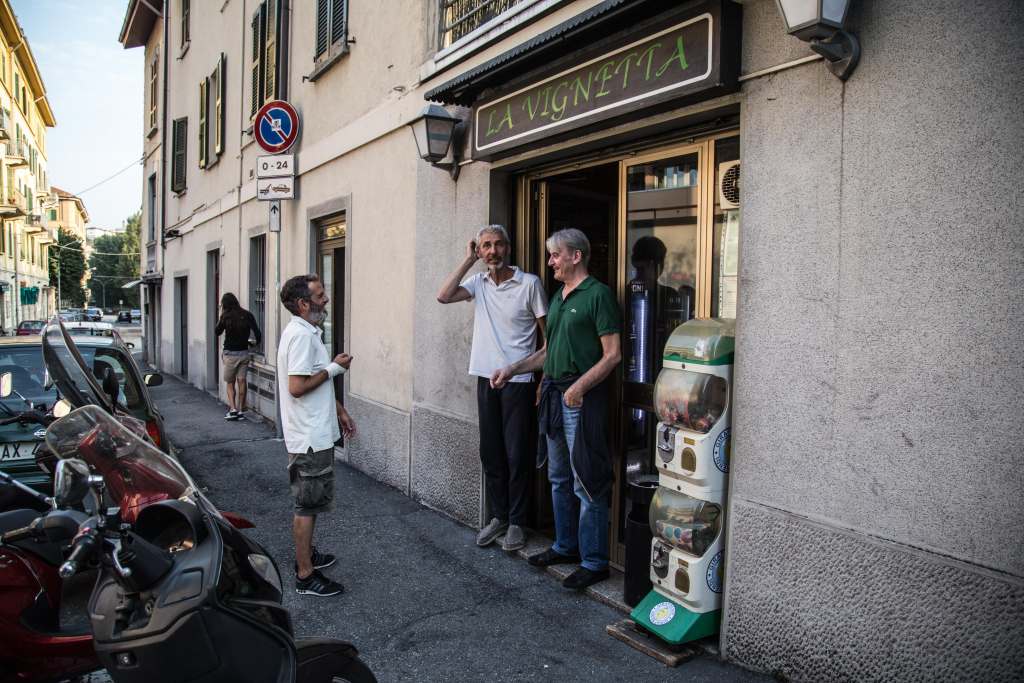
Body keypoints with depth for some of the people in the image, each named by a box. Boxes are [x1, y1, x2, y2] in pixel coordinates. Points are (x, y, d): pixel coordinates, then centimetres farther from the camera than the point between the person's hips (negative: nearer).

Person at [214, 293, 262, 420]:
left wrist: (221, 316, 7)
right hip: (244, 353, 2)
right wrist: (257, 344, 9)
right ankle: (240, 410, 9)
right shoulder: (247, 315, -2)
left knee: (230, 383, 10)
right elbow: (257, 332, -7)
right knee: (241, 381, 7)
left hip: (230, 354, -2)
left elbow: (217, 332, 6)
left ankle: (233, 409, -2)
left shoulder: (226, 316, -8)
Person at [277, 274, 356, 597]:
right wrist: (335, 367, -17)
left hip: (316, 433, 10)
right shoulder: (301, 335, -21)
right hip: (310, 437, -10)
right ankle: (305, 575, 9)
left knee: (309, 502, 21)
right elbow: (297, 386, -28)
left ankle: (306, 554, 35)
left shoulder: (307, 333, 12)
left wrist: (339, 411, 20)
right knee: (308, 505, -1)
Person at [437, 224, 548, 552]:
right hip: (486, 378, 5)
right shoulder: (478, 282, 6)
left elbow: (548, 334, -4)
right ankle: (497, 516, 26)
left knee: (516, 454, 3)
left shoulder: (530, 283, -7)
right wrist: (468, 260, -6)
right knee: (490, 452, 12)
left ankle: (516, 522, 17)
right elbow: (444, 296, -9)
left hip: (518, 380, -5)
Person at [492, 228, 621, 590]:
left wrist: (580, 386, -23)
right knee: (559, 479, 17)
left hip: (582, 398, -9)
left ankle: (594, 561, 9)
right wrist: (512, 369, 12)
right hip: (554, 396, 9)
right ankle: (565, 546, 31)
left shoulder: (598, 294, -10)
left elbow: (613, 354, -15)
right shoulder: (557, 298, 16)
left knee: (587, 484, -2)